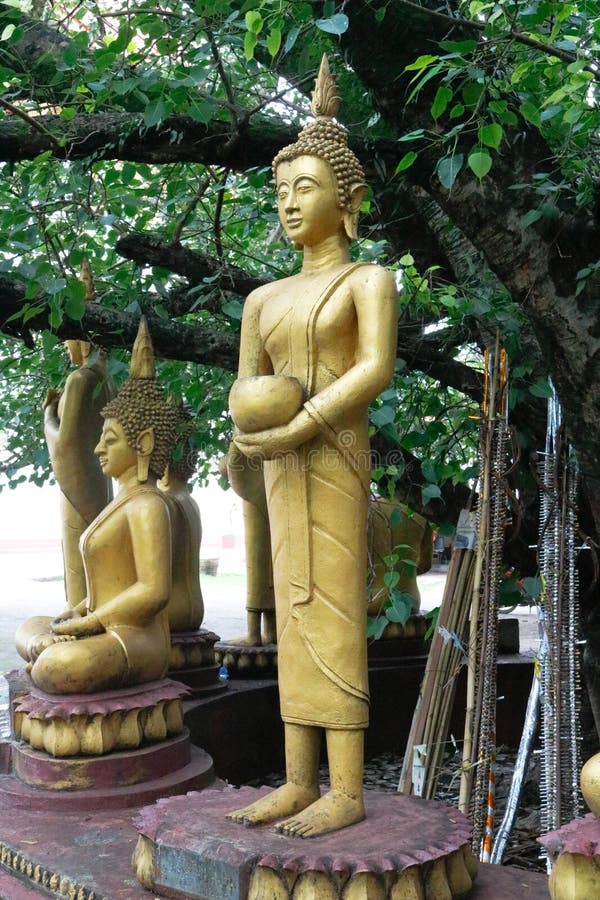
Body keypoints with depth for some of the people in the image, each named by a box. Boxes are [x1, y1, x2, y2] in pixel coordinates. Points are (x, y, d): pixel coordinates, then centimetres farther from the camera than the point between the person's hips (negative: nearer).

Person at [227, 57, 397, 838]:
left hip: (336, 456, -7)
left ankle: (347, 791, -1)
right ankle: (299, 783, 10)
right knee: (296, 619, 5)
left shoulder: (371, 280, -1)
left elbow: (377, 368, -15)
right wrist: (249, 430, -9)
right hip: (286, 462, 7)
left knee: (333, 618, -9)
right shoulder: (266, 298, 18)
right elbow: (245, 386, 15)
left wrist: (297, 429, -21)